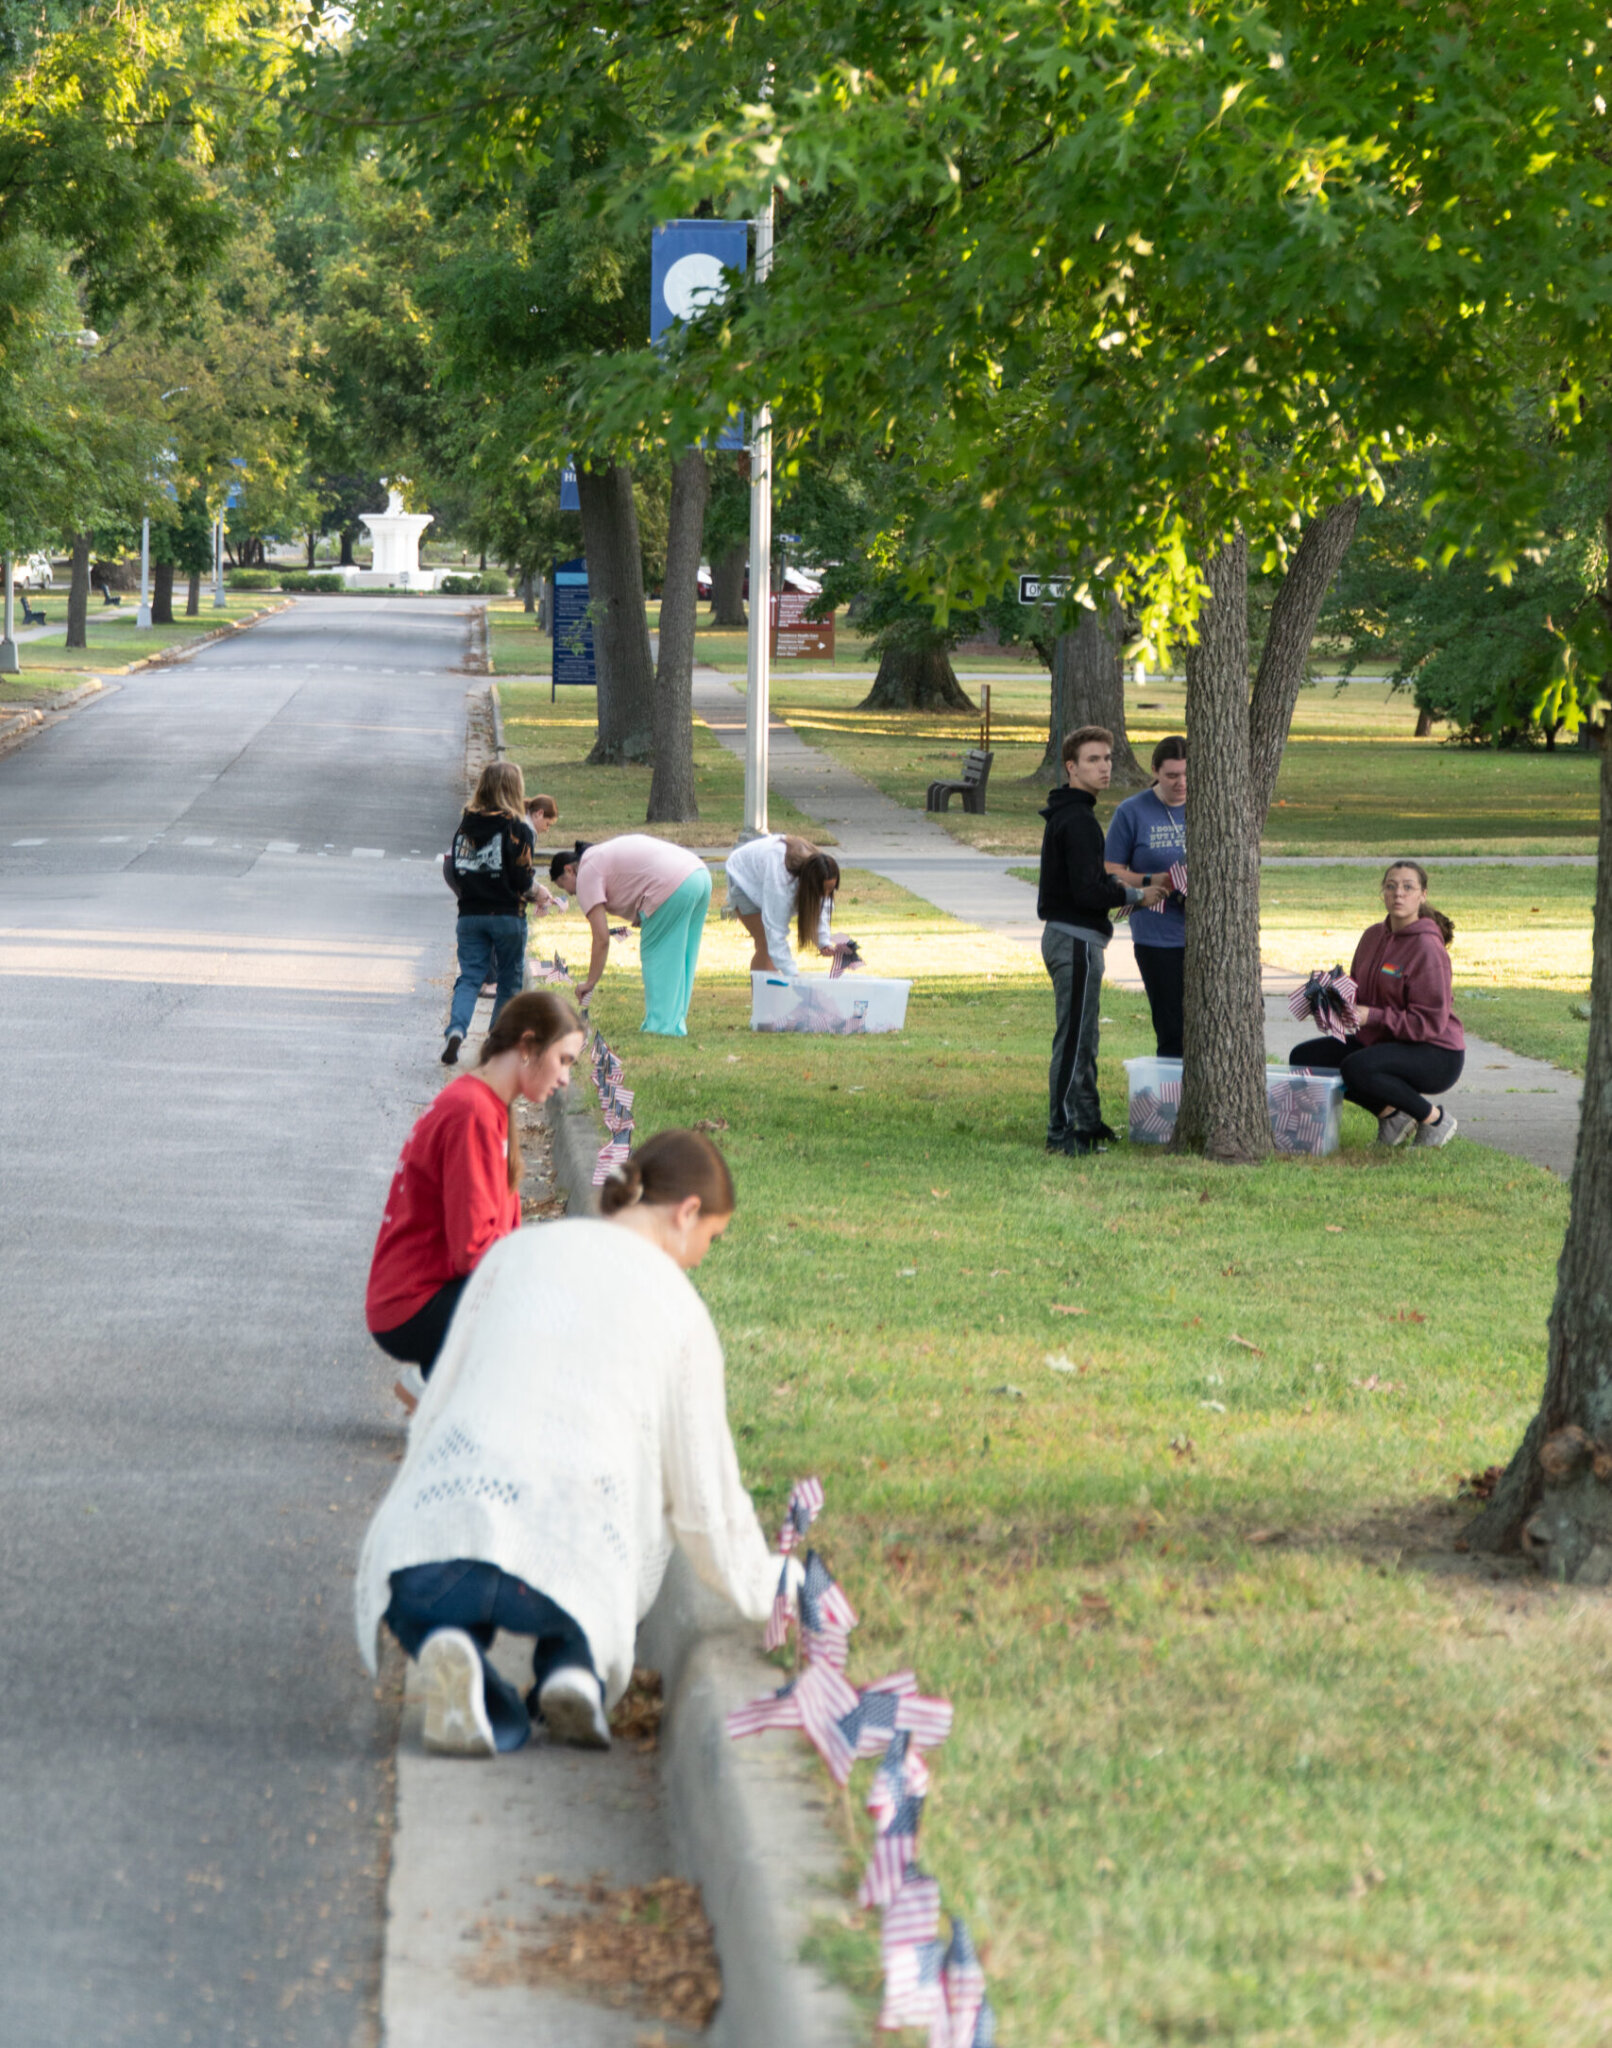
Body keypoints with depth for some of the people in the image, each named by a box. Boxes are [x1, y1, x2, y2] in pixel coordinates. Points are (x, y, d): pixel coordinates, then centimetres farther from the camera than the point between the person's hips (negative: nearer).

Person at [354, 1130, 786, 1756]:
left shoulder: (518, 1250, 16)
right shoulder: (681, 1311, 11)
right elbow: (705, 1498, 16)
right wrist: (762, 1588, 34)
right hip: (563, 1559, -1)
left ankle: (452, 1657, -13)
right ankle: (574, 1666, 3)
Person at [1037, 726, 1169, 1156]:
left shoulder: (1067, 815, 16)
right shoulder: (1077, 820, -18)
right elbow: (1087, 892, -23)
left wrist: (1142, 882, 13)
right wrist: (1137, 894, -10)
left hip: (1065, 937, 11)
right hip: (1076, 941, -11)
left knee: (1081, 1038, 18)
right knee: (1074, 1037, -7)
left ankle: (1087, 1123, 27)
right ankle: (1062, 1133, -4)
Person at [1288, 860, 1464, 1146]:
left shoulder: (1427, 948, -18)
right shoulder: (1373, 936, 6)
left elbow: (1431, 1023, -21)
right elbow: (1357, 987, 18)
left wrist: (1373, 1016, -27)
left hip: (1436, 1055, -9)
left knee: (1356, 1068, -35)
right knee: (1303, 1057, -3)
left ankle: (1435, 1118, -12)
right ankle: (1389, 1113, 2)